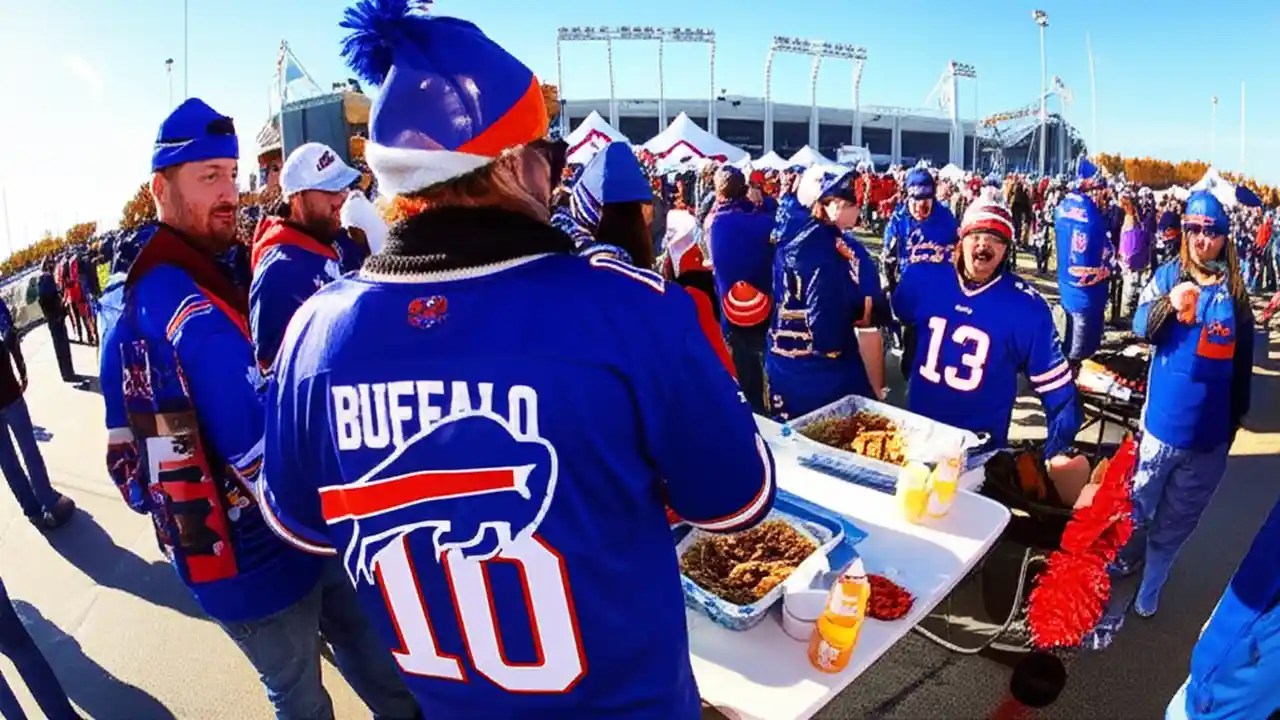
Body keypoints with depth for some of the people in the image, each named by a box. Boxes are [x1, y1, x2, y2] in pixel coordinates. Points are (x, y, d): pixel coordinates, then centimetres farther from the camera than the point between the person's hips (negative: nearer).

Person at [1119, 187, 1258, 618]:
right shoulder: (1169, 275, -5)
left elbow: (1243, 361, 8)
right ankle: (1126, 557, 39)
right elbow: (1140, 327, -20)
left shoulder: (1236, 291, 0)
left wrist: (1237, 415, 11)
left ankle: (1150, 583, 32)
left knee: (1179, 515, 14)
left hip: (1211, 428, 2)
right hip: (1163, 417, -2)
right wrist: (1169, 304, -40)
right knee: (1141, 502, 15)